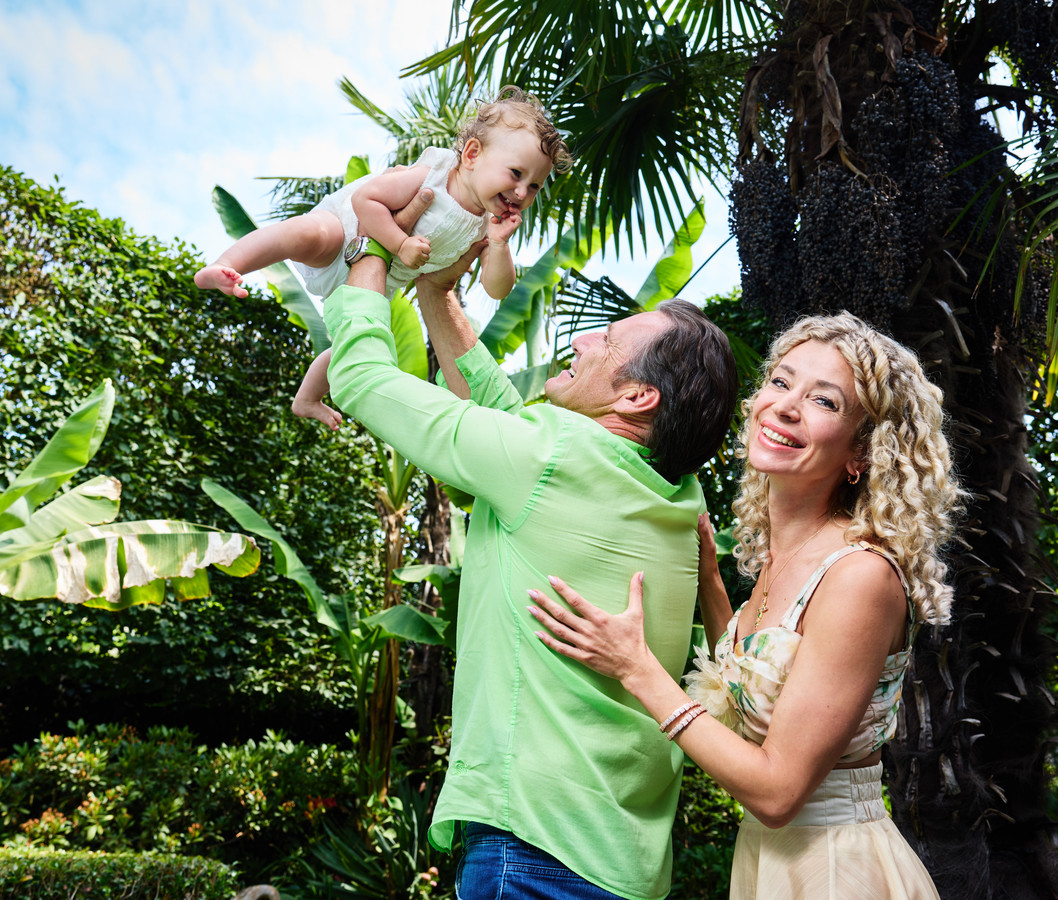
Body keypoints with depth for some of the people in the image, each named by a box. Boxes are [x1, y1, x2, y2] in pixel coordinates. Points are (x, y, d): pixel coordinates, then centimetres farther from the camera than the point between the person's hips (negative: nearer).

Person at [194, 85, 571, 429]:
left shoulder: (488, 226, -11)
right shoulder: (429, 177, -29)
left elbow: (497, 289, -14)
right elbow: (363, 199, -26)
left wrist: (499, 245, -32)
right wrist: (400, 244, -35)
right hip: (343, 233, -7)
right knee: (310, 232, -43)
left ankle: (307, 400, 45)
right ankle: (224, 268, -39)